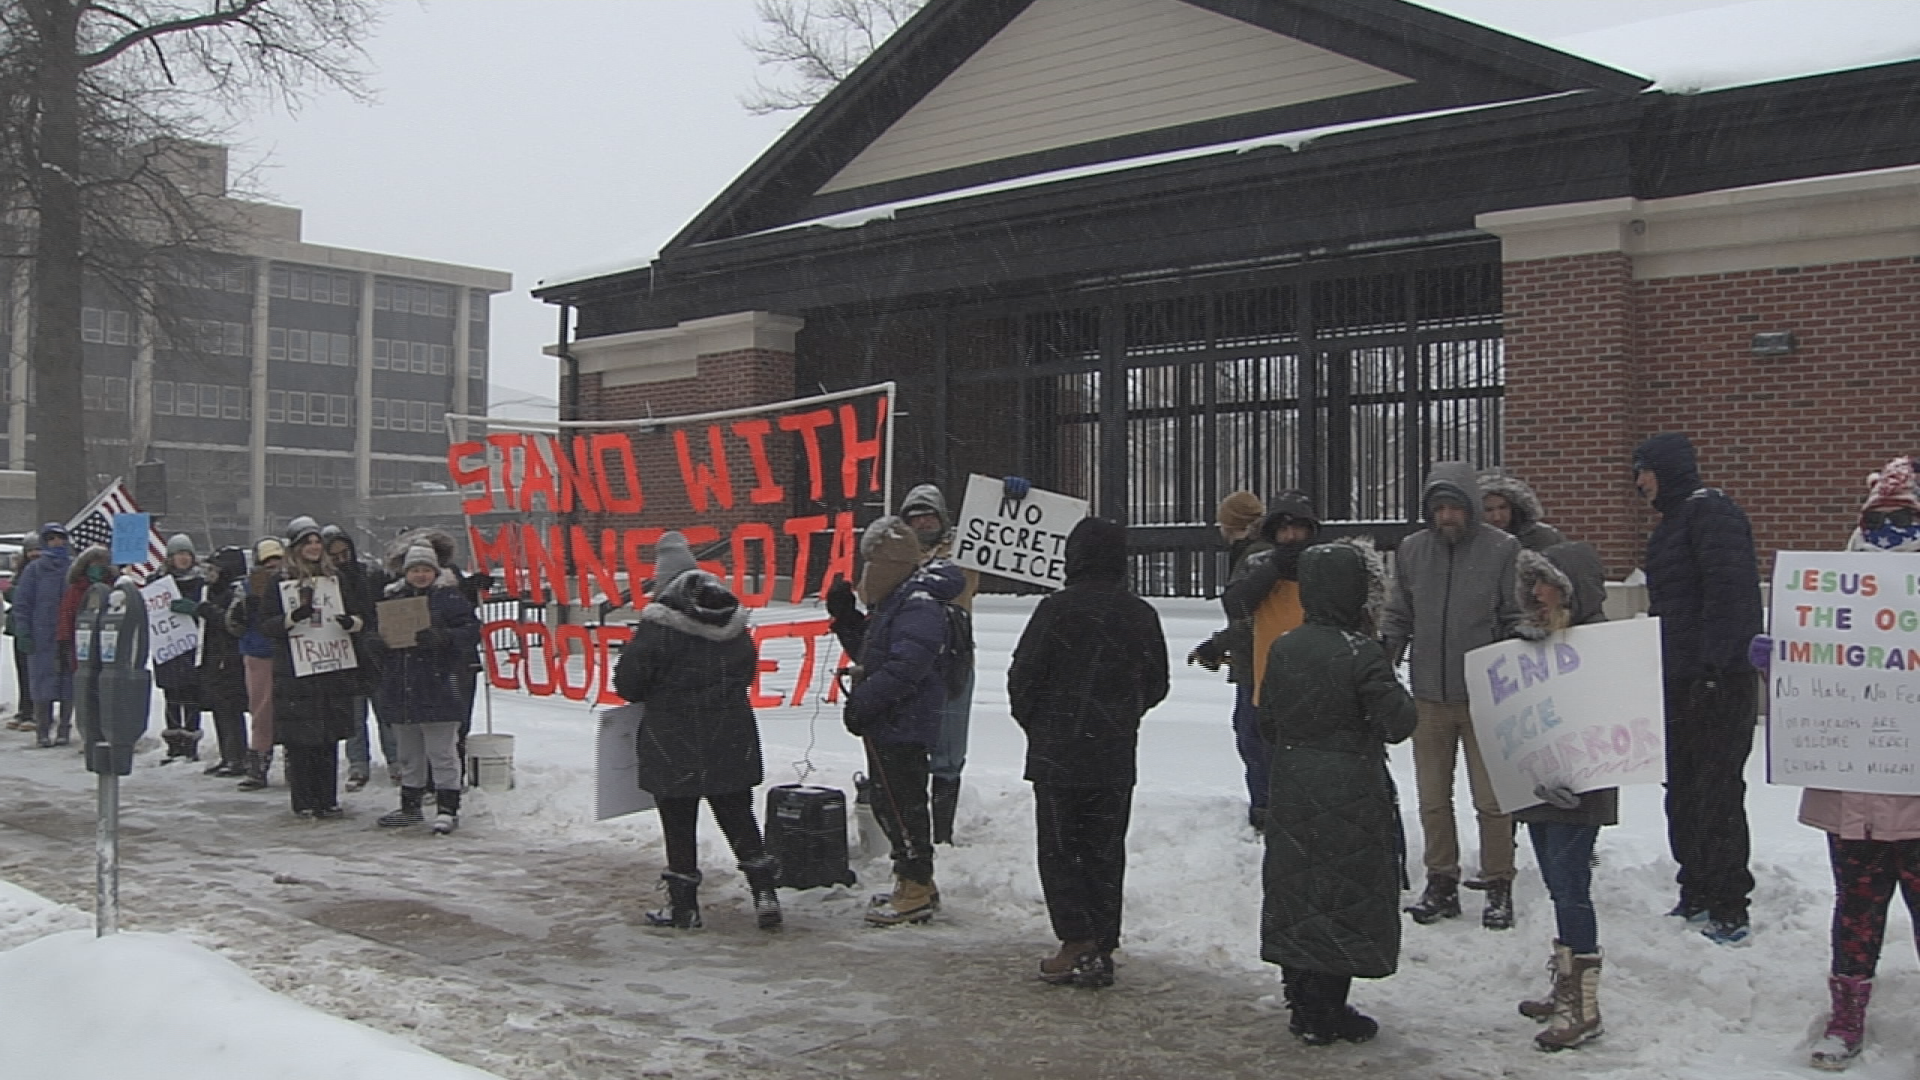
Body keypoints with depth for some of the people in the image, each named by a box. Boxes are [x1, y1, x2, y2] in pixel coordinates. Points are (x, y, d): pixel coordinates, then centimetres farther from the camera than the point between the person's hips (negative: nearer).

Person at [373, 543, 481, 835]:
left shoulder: (448, 597, -2)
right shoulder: (393, 598, 14)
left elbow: (471, 629, -9)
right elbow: (374, 635, 18)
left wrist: (443, 637, -26)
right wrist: (374, 642, -6)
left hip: (438, 688, -6)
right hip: (399, 690, 6)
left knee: (441, 752, -3)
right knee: (408, 754, 16)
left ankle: (448, 808, 2)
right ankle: (410, 807, 26)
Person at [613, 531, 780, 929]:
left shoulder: (657, 627, -16)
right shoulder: (734, 624, 3)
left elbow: (628, 683, -12)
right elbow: (747, 671, 13)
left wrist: (658, 693, 9)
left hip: (675, 746, -5)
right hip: (732, 741, 5)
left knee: (679, 826, 6)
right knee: (738, 817, 15)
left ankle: (683, 905, 12)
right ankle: (765, 893, 10)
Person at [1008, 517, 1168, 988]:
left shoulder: (1058, 609, -13)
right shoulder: (1141, 615, 3)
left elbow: (1023, 676, -10)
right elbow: (1157, 684, 10)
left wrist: (1034, 723, 9)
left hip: (1058, 753, -4)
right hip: (1117, 758, 4)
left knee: (1058, 848, 4)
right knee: (1105, 852, 11)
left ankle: (1078, 942, -5)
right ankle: (1102, 949, 13)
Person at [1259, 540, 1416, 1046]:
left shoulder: (1282, 649, 1)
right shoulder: (1361, 653, -17)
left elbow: (1267, 722, 8)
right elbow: (1399, 722, -17)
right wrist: (1389, 684, 0)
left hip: (1292, 792, 6)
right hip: (1350, 795, -6)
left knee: (1295, 894, 14)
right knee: (1344, 899, 5)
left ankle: (1302, 1006, 25)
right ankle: (1325, 1015, 10)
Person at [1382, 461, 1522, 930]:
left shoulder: (1503, 549, -5)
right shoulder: (1411, 550, 5)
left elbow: (1518, 622, -2)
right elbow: (1398, 618, 13)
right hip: (1429, 697, 3)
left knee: (1491, 799, 1)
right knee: (1433, 799, 10)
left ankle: (1498, 887, 14)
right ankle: (1441, 883, 22)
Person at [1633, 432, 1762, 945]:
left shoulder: (1711, 513, -11)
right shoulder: (1673, 521, 19)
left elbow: (1729, 594, -21)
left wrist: (1713, 668, -25)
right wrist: (1660, 671, 21)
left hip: (1720, 684, -10)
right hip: (1681, 682, 10)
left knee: (1717, 794, -6)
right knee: (1683, 793, 14)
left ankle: (1730, 913, -1)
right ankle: (1695, 898, 23)